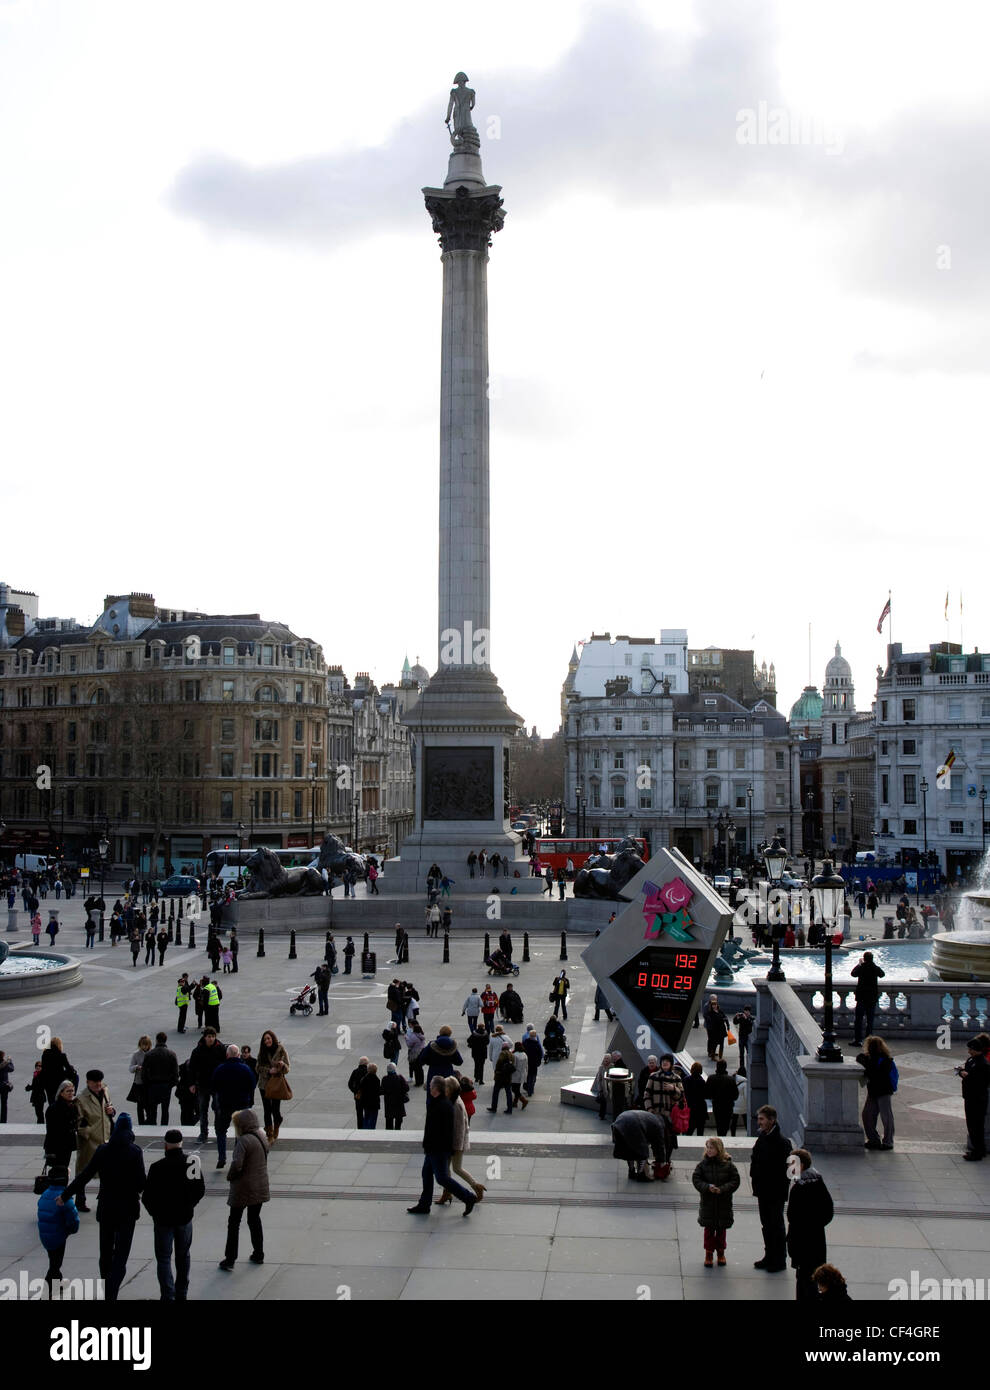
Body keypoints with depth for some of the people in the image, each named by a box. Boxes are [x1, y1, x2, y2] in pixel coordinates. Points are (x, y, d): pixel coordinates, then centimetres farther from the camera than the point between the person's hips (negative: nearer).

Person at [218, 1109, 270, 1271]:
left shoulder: (244, 1141, -22)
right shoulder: (262, 1138, 3)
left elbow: (237, 1165, -28)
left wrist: (229, 1176, -9)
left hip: (243, 1189, -7)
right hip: (260, 1188, 7)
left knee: (234, 1223, 6)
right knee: (254, 1220, 20)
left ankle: (230, 1260, 9)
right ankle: (258, 1255, 26)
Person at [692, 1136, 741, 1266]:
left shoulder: (728, 1165, -7)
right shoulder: (703, 1164, -4)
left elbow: (735, 1180, -7)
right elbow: (696, 1179, -5)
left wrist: (722, 1189, -19)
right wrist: (707, 1187, -21)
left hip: (724, 1203, 0)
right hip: (707, 1202, 0)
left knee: (721, 1229, 13)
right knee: (709, 1229, 8)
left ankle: (721, 1253, 30)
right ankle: (709, 1253, 20)